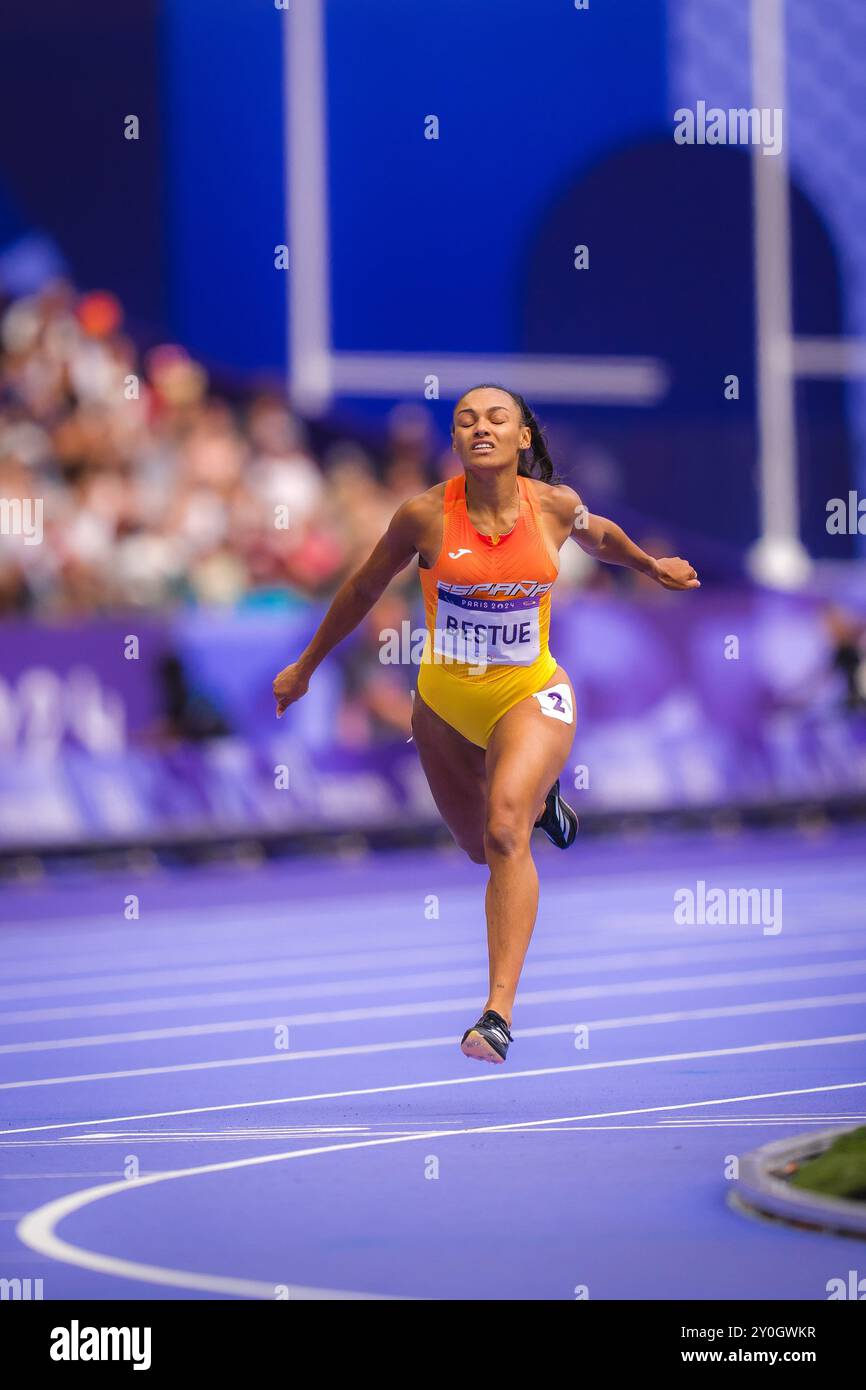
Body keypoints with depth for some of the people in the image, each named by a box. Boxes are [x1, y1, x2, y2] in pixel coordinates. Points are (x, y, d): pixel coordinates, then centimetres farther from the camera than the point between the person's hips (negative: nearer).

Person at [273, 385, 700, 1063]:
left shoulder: (554, 504, -9)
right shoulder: (425, 515, -13)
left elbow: (598, 534, 17)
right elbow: (365, 587, 4)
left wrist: (652, 565, 35)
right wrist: (306, 667, 14)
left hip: (530, 696, -2)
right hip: (445, 703, 2)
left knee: (505, 831, -27)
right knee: (482, 848, 21)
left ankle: (499, 1015, -32)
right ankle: (540, 799, 59)